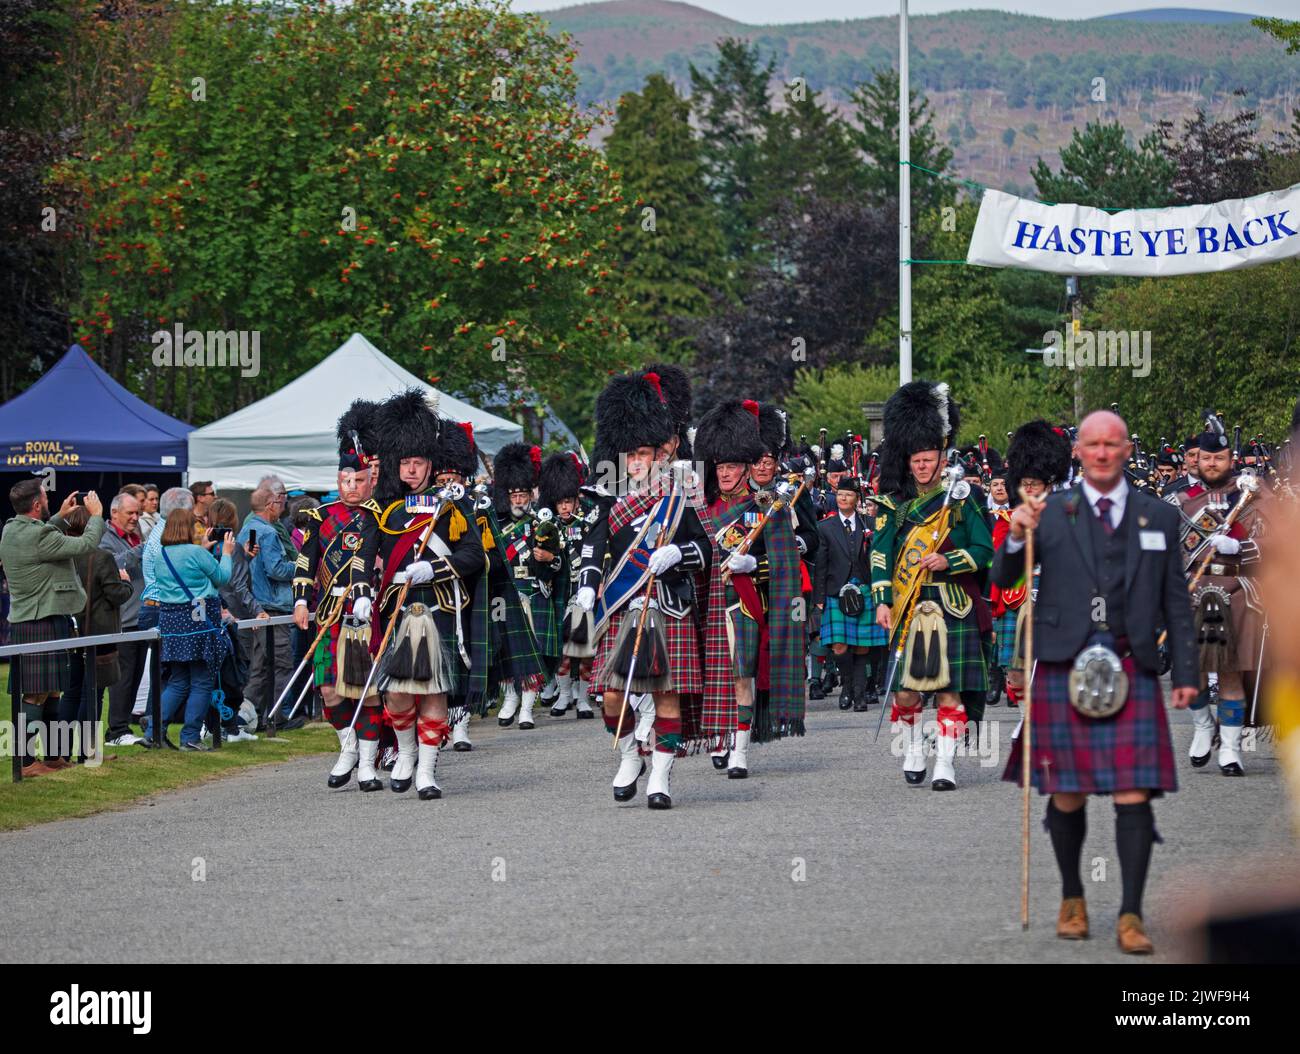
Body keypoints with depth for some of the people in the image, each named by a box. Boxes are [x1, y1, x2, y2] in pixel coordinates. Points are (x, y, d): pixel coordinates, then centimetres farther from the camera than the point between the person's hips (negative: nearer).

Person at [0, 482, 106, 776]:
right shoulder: (38, 536, -19)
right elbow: (85, 545, -16)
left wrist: (60, 517, 29)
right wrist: (96, 515, -1)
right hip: (43, 623, -10)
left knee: (51, 692, 16)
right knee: (37, 694, -9)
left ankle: (52, 756, 23)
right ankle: (25, 761, -11)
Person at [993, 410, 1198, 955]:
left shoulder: (1159, 517, 11)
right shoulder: (1050, 512, 7)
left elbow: (1176, 602, 13)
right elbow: (1004, 579, 5)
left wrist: (1185, 672, 8)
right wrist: (1017, 538, -14)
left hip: (1131, 670, 1)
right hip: (1063, 666, 0)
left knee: (1134, 797, -7)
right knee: (1066, 796, 3)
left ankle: (1131, 916, -2)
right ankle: (1072, 900, 22)